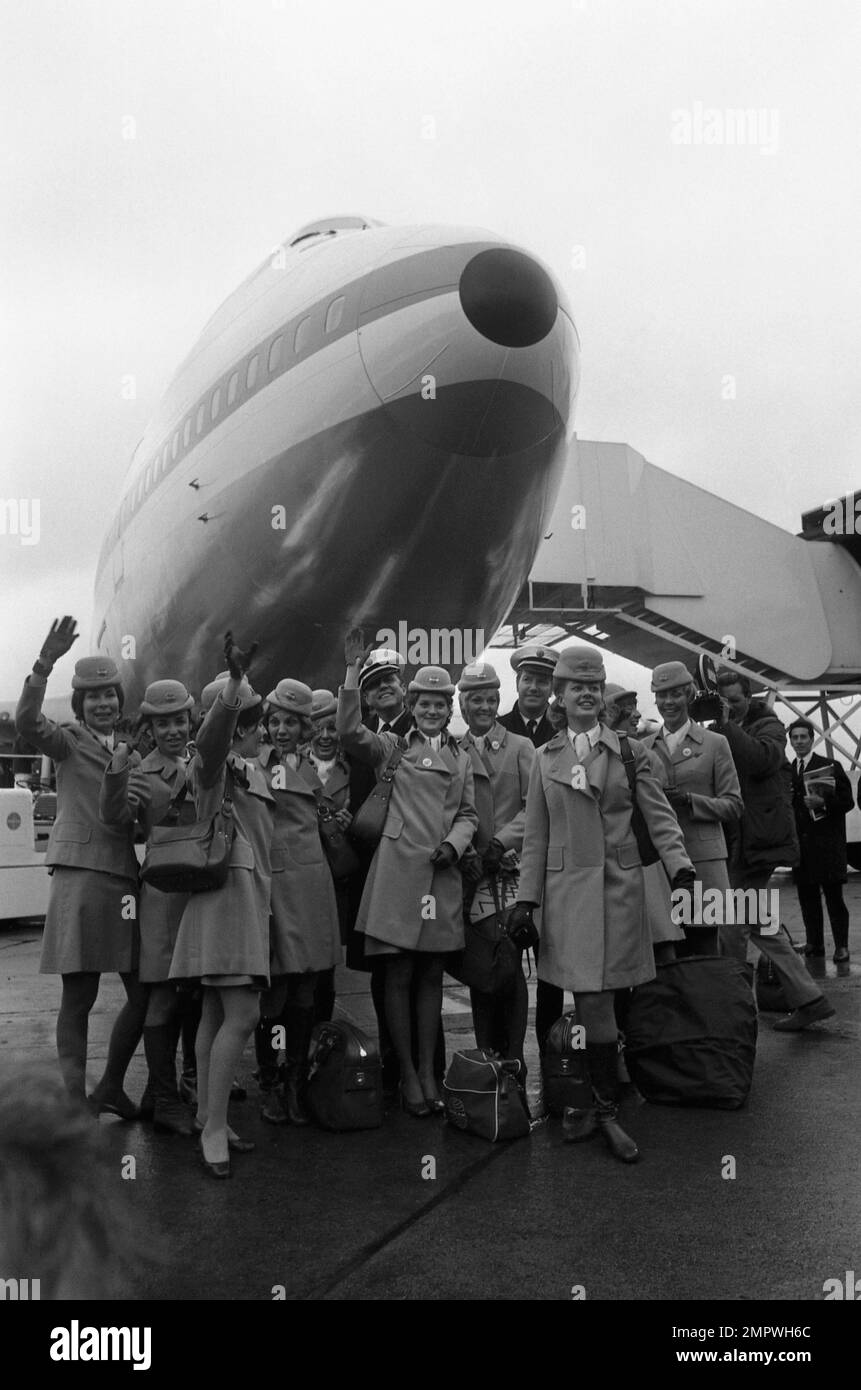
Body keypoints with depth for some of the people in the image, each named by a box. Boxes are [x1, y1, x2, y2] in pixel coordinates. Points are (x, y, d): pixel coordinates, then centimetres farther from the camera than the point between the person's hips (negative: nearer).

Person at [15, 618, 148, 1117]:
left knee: (145, 994, 7)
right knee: (79, 997, -2)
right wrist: (46, 662, -32)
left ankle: (111, 1089, 25)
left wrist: (139, 797, -9)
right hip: (80, 873, -5)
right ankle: (75, 1102, 9)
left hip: (125, 875, 5)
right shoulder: (69, 741, 3)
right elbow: (27, 721, -19)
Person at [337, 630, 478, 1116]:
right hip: (397, 871, -3)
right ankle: (407, 1073, 12)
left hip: (443, 876, 3)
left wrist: (453, 844, -5)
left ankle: (428, 1071, 18)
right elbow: (351, 733, -10)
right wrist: (353, 673, -19)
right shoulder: (392, 747, 6)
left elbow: (469, 814, 15)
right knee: (399, 975, 2)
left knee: (432, 976, 9)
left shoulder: (462, 758, 16)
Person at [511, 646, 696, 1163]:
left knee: (597, 996, -1)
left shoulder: (631, 751, 5)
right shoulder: (545, 758, 9)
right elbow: (536, 835, 9)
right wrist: (527, 899, 5)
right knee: (591, 998, 1)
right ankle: (607, 1106, 14)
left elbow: (659, 815, 0)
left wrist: (680, 867, -15)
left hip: (618, 886, -1)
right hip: (565, 888, 1)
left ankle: (603, 1105, 13)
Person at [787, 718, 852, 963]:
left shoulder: (830, 766, 1)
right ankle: (814, 943, 15)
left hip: (827, 844, -4)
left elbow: (847, 801, -3)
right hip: (800, 845, 4)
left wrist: (823, 803, -19)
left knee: (833, 895, -2)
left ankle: (841, 946, 4)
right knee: (807, 896, 7)